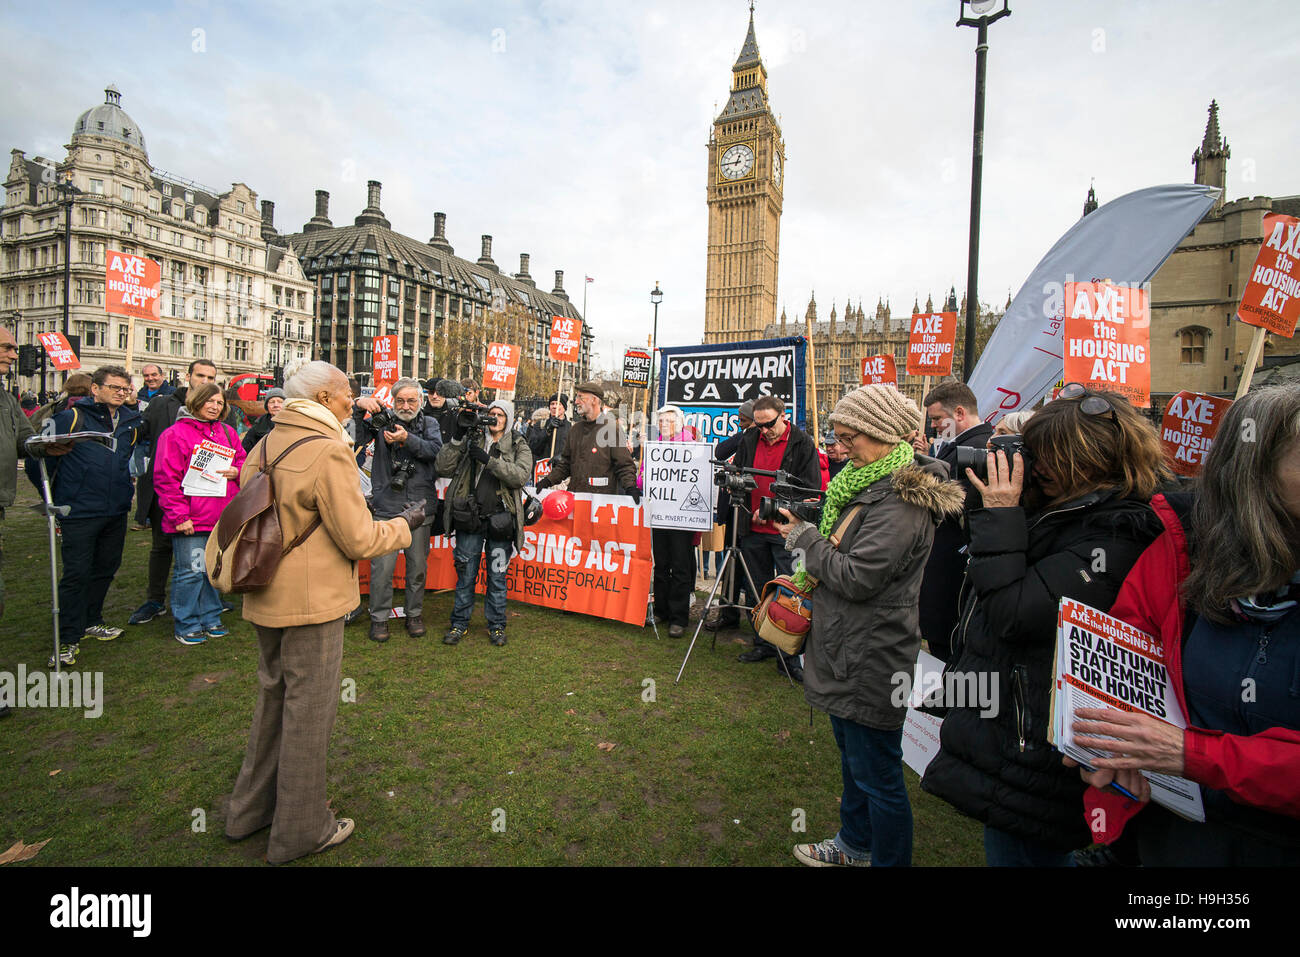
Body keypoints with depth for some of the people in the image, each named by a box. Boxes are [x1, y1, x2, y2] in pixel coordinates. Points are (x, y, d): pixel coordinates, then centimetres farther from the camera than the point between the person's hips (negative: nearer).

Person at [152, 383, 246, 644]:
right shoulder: (175, 433, -5)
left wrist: (236, 471, -6)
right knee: (190, 572, 0)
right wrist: (179, 516, -13)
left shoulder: (227, 433, 13)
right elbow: (166, 479, -8)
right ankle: (186, 625, 14)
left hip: (221, 518, 6)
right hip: (190, 521, -6)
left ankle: (210, 619, 27)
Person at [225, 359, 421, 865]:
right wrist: (405, 524, -4)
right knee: (309, 708, 7)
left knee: (273, 699, 23)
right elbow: (358, 539, -19)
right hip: (312, 601, -8)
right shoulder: (329, 451, -20)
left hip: (267, 597, 8)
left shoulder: (266, 445, 5)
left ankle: (251, 809, 40)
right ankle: (300, 829, 24)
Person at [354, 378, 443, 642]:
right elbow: (358, 437, -9)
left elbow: (436, 450, -8)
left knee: (418, 565, 10)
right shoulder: (382, 421, 8)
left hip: (420, 506, 1)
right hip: (387, 506, -1)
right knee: (382, 566, -1)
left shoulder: (429, 423, 10)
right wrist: (359, 408, -22)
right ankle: (379, 617, 16)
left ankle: (414, 614, 26)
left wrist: (407, 439, -23)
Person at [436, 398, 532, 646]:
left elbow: (521, 476, -13)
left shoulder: (519, 446, 6)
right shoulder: (472, 441, 9)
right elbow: (444, 468, 2)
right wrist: (457, 440, -10)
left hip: (500, 520, -1)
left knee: (497, 576, 9)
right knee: (465, 574, 10)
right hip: (469, 518, 1)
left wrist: (489, 460, -20)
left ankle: (496, 625, 24)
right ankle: (460, 623, 25)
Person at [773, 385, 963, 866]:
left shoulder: (900, 501, -24)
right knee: (852, 757, 26)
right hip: (848, 651, 11)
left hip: (870, 663, -11)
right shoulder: (871, 483, 9)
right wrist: (806, 527, 3)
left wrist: (803, 536, -16)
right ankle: (854, 846, 47)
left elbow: (858, 577, -26)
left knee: (877, 775, 7)